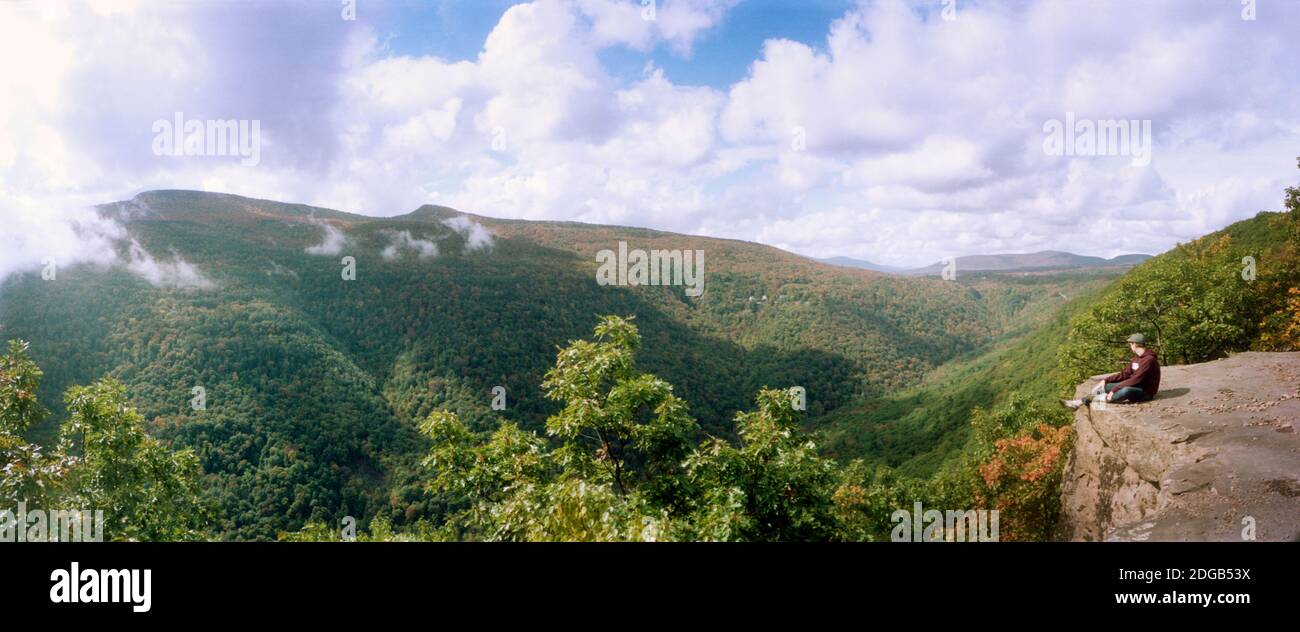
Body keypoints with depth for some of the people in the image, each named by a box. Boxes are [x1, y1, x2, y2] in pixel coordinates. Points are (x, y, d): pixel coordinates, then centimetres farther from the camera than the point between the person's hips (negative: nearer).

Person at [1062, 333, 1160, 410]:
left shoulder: (1149, 360, -22)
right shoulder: (1136, 358, 10)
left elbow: (1135, 380, -27)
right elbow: (1124, 374, 10)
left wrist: (1114, 389, -27)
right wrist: (1106, 380, -2)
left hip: (1146, 392, -10)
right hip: (1134, 387, 10)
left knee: (1126, 391, -40)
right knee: (1104, 386, -1)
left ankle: (1091, 399, -30)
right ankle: (1079, 402, -6)